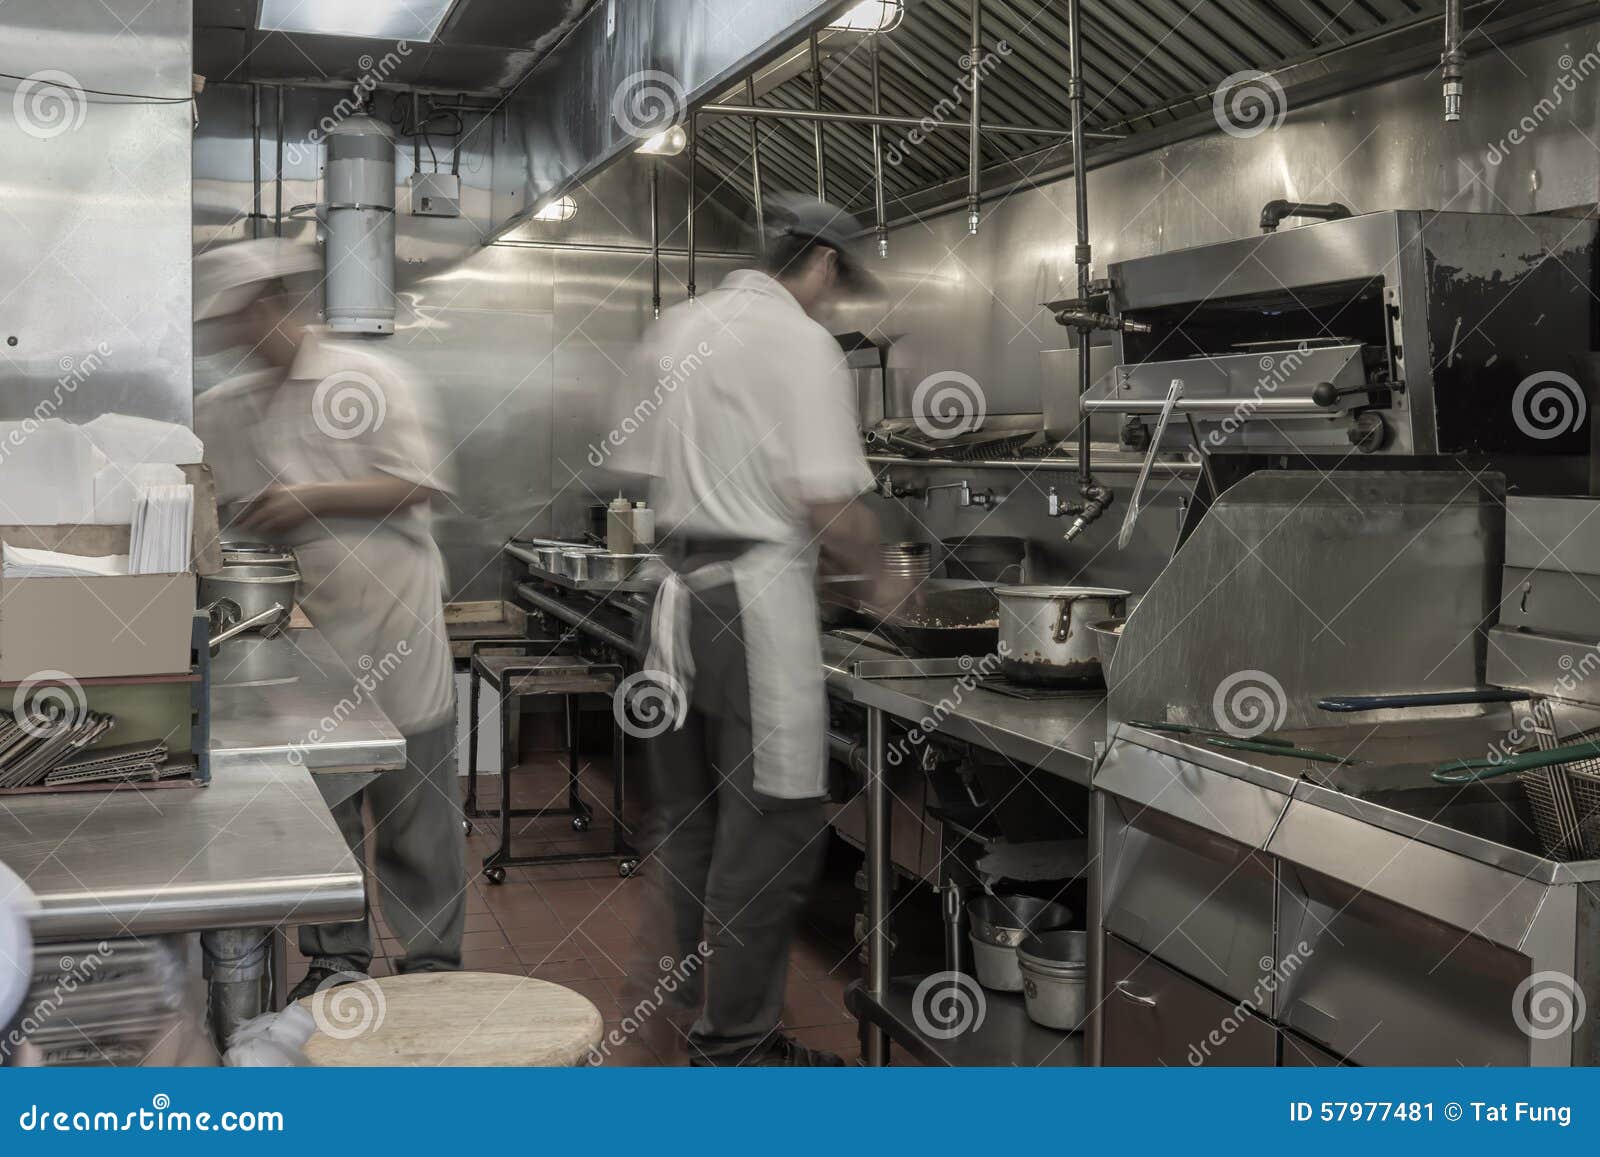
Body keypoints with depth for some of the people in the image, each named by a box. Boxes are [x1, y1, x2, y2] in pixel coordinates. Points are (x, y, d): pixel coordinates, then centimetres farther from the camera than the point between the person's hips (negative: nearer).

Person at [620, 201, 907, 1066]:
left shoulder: (678, 327, 12)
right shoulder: (801, 343, -11)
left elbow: (639, 471, 16)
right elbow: (831, 505, -15)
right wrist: (877, 576, 1)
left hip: (676, 594, 9)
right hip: (758, 595, -8)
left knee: (688, 812, 17)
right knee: (773, 824, -1)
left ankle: (704, 1002, 31)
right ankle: (733, 1042, 5)